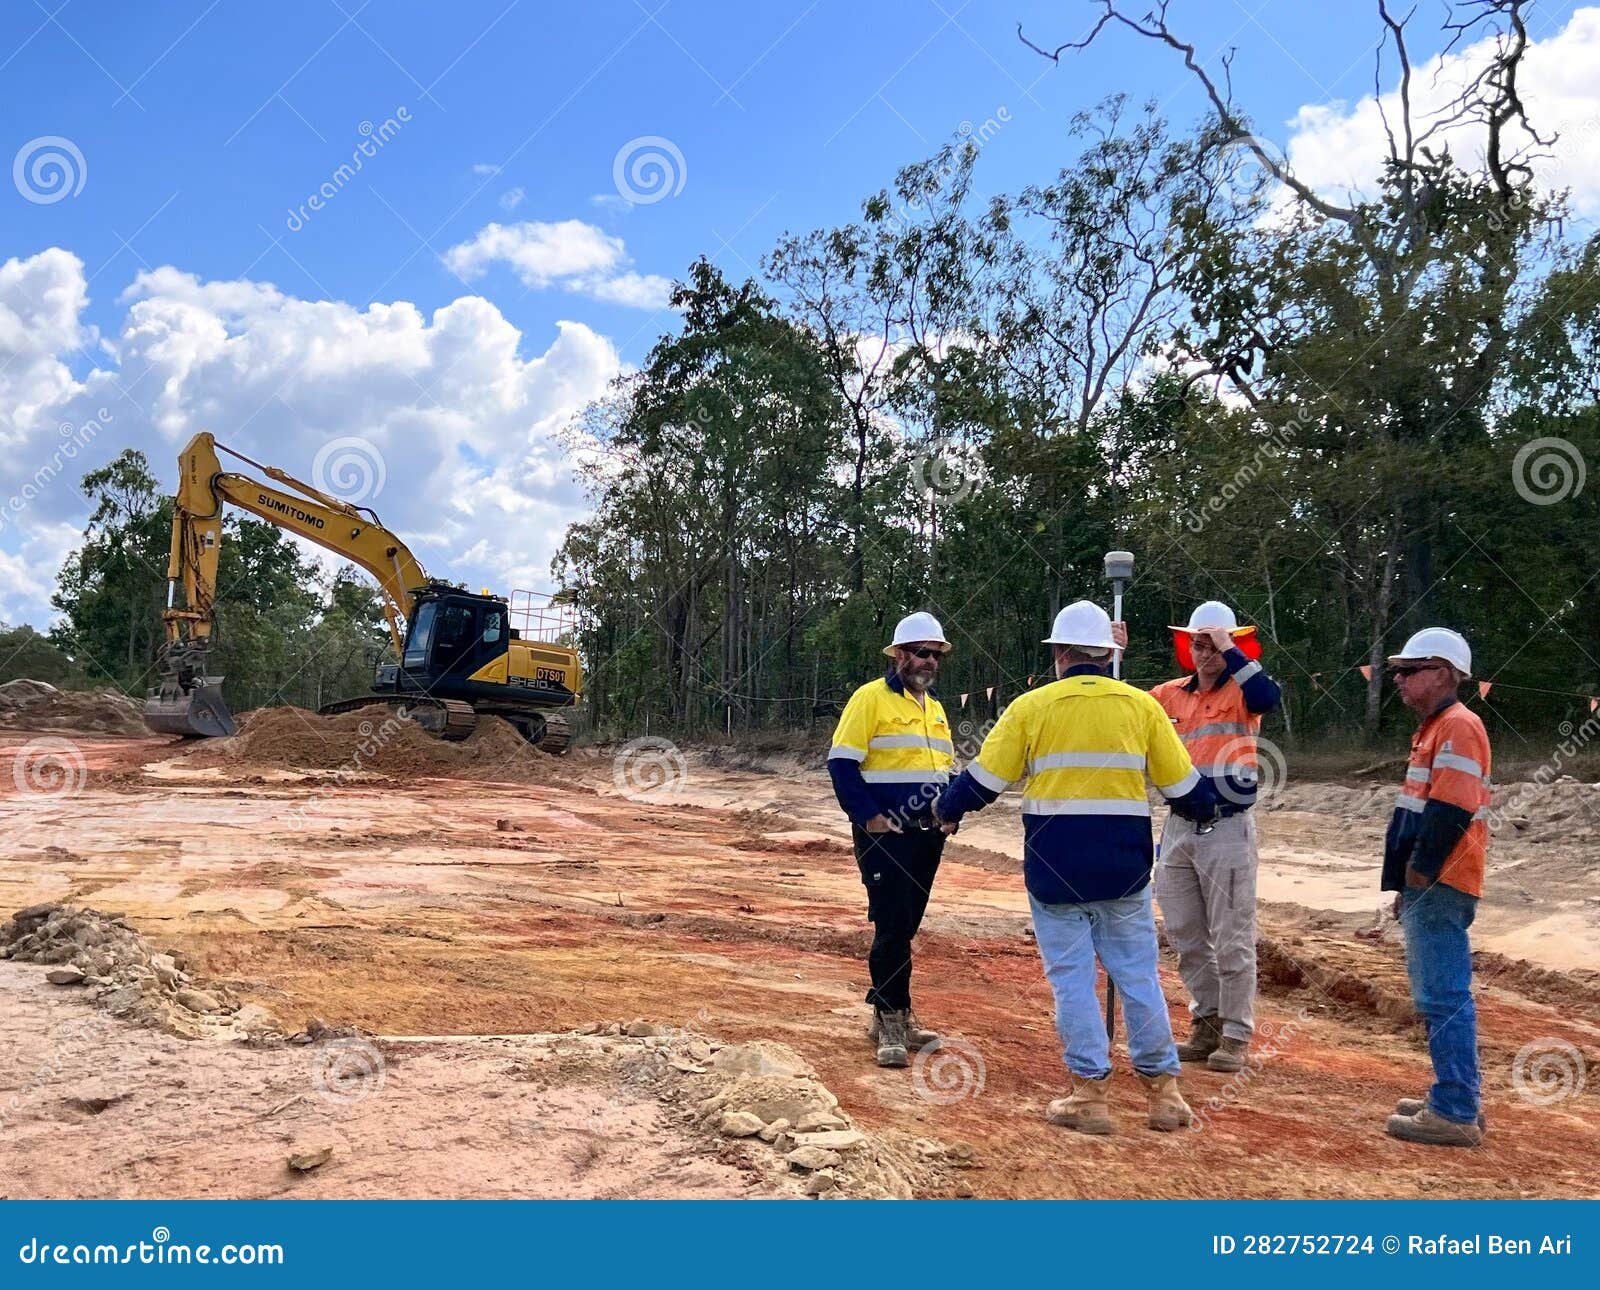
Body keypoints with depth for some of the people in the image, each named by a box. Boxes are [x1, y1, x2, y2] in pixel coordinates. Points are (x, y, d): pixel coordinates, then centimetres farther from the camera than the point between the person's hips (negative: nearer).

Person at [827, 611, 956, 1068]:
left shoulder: (935, 708, 17)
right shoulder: (871, 698, -6)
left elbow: (947, 768, 24)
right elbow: (842, 763, -11)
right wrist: (867, 816, -17)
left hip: (928, 837, 7)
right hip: (885, 836, -7)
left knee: (905, 926, 12)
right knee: (892, 927, -8)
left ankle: (891, 1015, 22)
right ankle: (892, 1020, 1)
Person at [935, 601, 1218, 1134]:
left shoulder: (1031, 707, -1)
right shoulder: (1140, 705, 4)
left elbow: (983, 779, 2)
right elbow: (1182, 784, 10)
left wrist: (947, 811, 21)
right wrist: (1206, 809, 33)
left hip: (1055, 865, -2)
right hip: (1124, 866, 2)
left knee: (1071, 977, 7)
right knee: (1138, 975, 12)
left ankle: (1089, 1094, 9)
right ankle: (1164, 1091, 19)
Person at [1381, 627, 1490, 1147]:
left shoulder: (1457, 726, -13)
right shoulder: (1433, 728, 20)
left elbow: (1450, 812, -22)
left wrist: (1421, 873, -18)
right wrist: (1405, 883, 20)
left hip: (1439, 889, -11)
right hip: (1427, 888, 11)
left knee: (1443, 998, -7)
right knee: (1440, 995, 16)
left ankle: (1456, 1114, -1)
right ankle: (1457, 1098, 26)